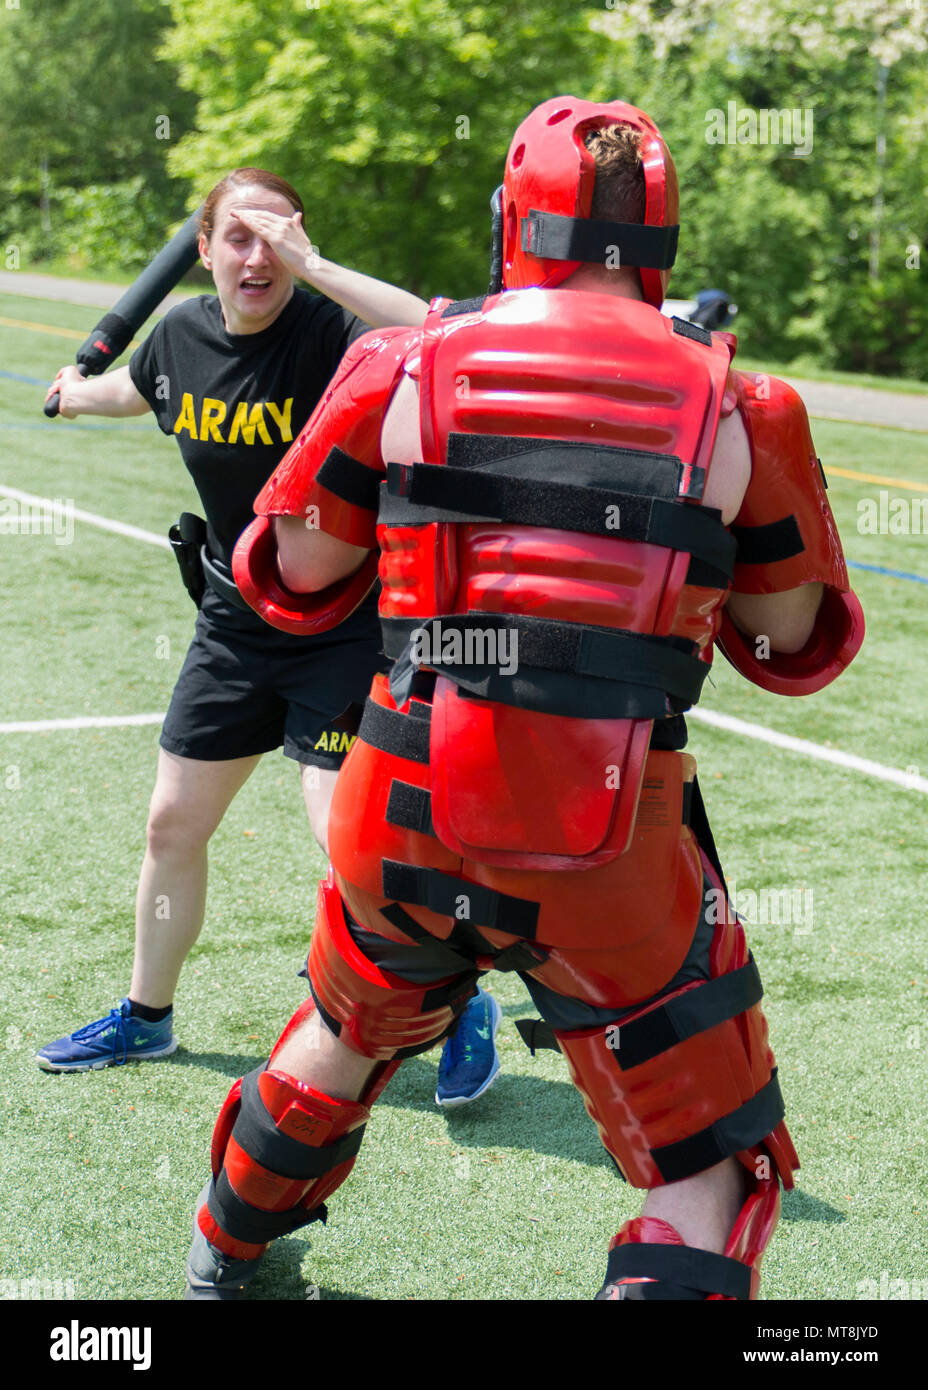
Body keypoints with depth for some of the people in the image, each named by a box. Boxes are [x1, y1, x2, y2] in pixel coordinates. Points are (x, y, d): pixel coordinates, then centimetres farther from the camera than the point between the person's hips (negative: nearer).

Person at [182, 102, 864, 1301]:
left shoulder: (404, 368, 0)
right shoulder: (736, 410, -2)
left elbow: (290, 580, 12)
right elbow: (801, 646, 11)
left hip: (405, 813, 3)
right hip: (613, 852, -3)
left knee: (352, 1026, 33)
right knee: (712, 1168, 11)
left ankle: (226, 1248, 55)